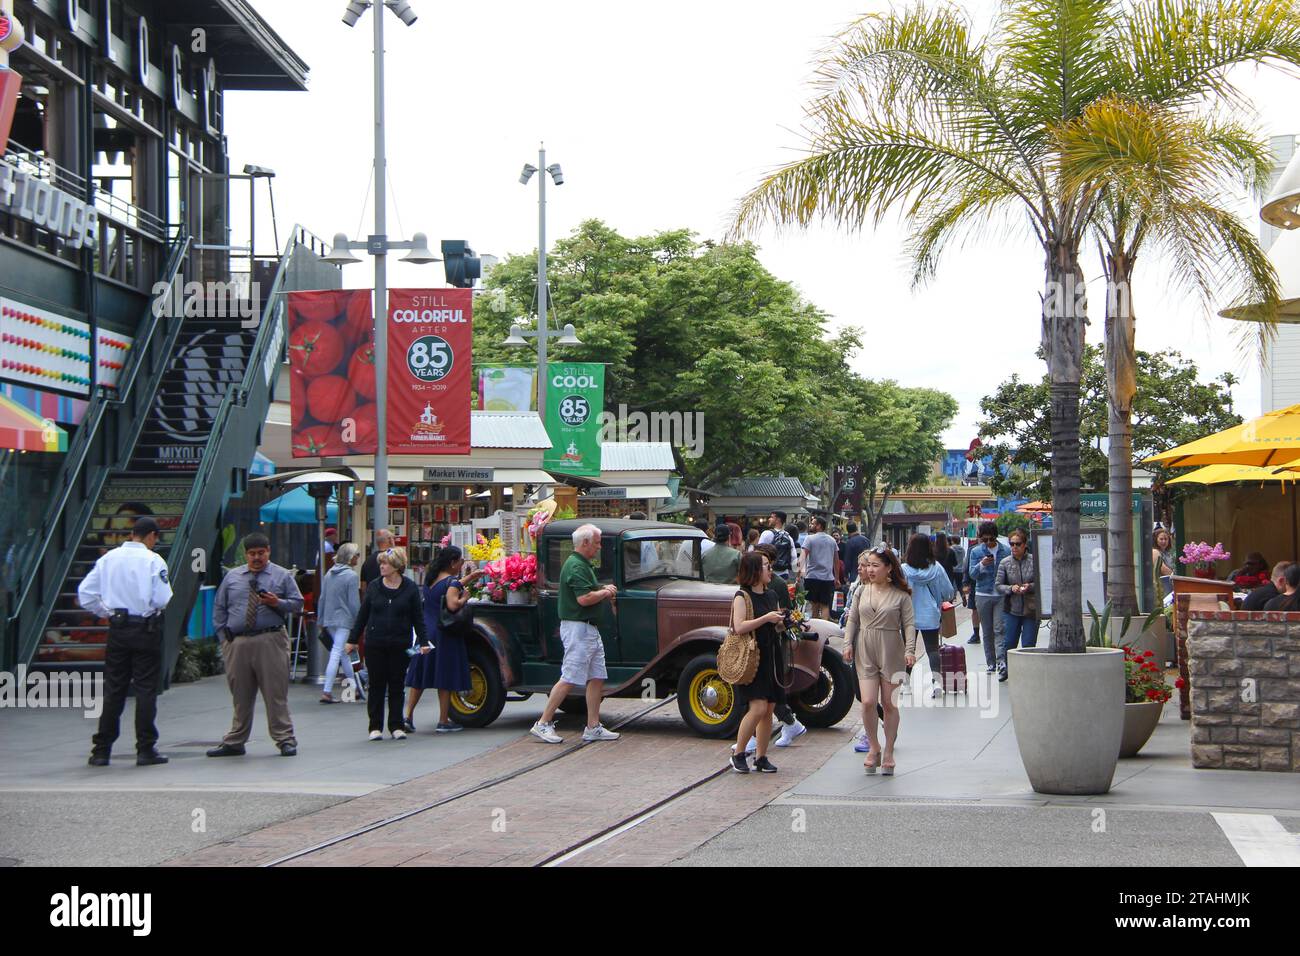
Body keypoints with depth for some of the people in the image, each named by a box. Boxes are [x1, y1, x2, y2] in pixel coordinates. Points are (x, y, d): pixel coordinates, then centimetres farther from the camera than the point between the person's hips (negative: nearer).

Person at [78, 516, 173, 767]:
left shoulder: (108, 558, 5)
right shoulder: (153, 560, -9)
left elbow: (84, 593, 4)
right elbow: (163, 599, -16)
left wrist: (106, 612, 13)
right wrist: (155, 607, 6)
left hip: (117, 629, 4)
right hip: (146, 629, -4)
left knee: (113, 690, 9)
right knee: (146, 690, 2)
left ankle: (101, 751, 11)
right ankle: (145, 750, 3)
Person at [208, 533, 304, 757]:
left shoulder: (282, 576, 7)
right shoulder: (232, 577, 15)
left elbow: (297, 604, 3)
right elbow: (219, 608, 18)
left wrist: (277, 603, -15)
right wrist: (224, 634, 7)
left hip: (270, 642, -3)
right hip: (237, 643, 3)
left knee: (276, 693, -4)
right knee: (241, 696, 10)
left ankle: (285, 740, 2)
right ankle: (234, 743, 18)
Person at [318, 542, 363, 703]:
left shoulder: (329, 574, 8)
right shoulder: (352, 576, -12)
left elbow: (322, 598, 12)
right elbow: (354, 602, -12)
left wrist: (320, 620, 18)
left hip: (329, 620, 7)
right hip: (344, 620, -7)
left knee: (344, 653, 16)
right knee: (337, 653, -6)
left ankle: (353, 688, 24)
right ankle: (327, 692, -9)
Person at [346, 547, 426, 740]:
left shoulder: (410, 588, 0)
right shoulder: (374, 587, 4)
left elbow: (418, 617, 4)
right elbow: (363, 614, 8)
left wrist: (423, 641, -3)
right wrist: (353, 640, 7)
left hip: (399, 645, -1)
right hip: (375, 644, 1)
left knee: (396, 686, 6)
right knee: (376, 685, 3)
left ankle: (396, 726, 14)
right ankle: (376, 727, 10)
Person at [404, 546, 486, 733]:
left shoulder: (431, 579, 10)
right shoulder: (451, 582, -14)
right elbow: (453, 605, -28)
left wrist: (470, 577, 21)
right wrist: (465, 598, -10)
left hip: (425, 631, 7)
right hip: (444, 635, -7)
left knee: (418, 678, 10)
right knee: (445, 679, 2)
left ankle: (408, 716, 6)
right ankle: (443, 721, 6)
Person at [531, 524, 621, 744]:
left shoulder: (583, 564, 17)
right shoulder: (575, 566, -16)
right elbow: (584, 598, -25)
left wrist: (604, 591, 9)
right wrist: (606, 592, -9)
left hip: (589, 629, 11)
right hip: (577, 628, -11)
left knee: (597, 678, 8)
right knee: (569, 679, -9)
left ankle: (593, 727, 11)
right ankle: (543, 724, -4)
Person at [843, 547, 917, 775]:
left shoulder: (901, 595, -1)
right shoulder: (861, 591, 8)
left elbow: (909, 624, -3)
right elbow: (852, 620, 11)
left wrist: (910, 650, -14)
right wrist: (848, 644, 1)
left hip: (891, 653, -2)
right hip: (865, 653, 2)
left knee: (889, 703, 4)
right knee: (868, 702, -8)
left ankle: (888, 753, 16)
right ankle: (873, 748, 11)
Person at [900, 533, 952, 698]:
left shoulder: (903, 569, -12)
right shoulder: (936, 568, -7)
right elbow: (948, 591, 0)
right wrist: (939, 602, 21)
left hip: (908, 616, 0)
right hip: (930, 616, 0)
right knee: (932, 648, 4)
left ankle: (905, 682, 16)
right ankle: (936, 680, -10)